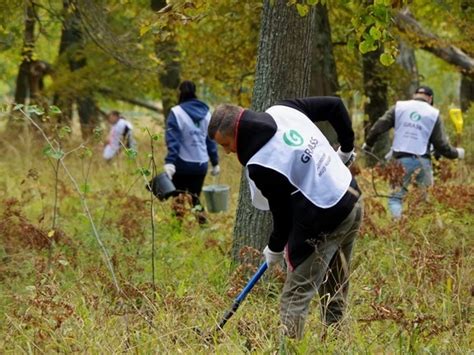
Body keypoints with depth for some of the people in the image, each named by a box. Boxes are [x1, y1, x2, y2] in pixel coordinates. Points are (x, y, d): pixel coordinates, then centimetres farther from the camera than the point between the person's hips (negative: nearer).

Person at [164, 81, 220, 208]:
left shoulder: (177, 112, -8)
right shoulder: (206, 112, 6)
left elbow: (173, 140, -16)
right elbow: (211, 140, 11)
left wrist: (170, 162, -22)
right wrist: (215, 162, 17)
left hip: (182, 164, -4)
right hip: (201, 164, 4)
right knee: (194, 199, 11)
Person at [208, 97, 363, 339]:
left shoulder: (260, 165, -21)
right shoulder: (283, 110, 0)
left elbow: (282, 212, -10)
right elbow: (335, 105, 10)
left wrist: (275, 249, 8)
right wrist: (346, 149, 20)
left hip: (325, 223, -9)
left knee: (295, 298, -3)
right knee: (335, 291, 18)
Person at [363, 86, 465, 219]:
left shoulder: (399, 107, 7)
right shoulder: (433, 114, 5)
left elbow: (378, 127, 3)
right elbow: (442, 145, 3)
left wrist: (368, 144, 19)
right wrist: (456, 153, 21)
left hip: (400, 159, 0)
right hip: (422, 161, 0)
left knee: (395, 197, 8)